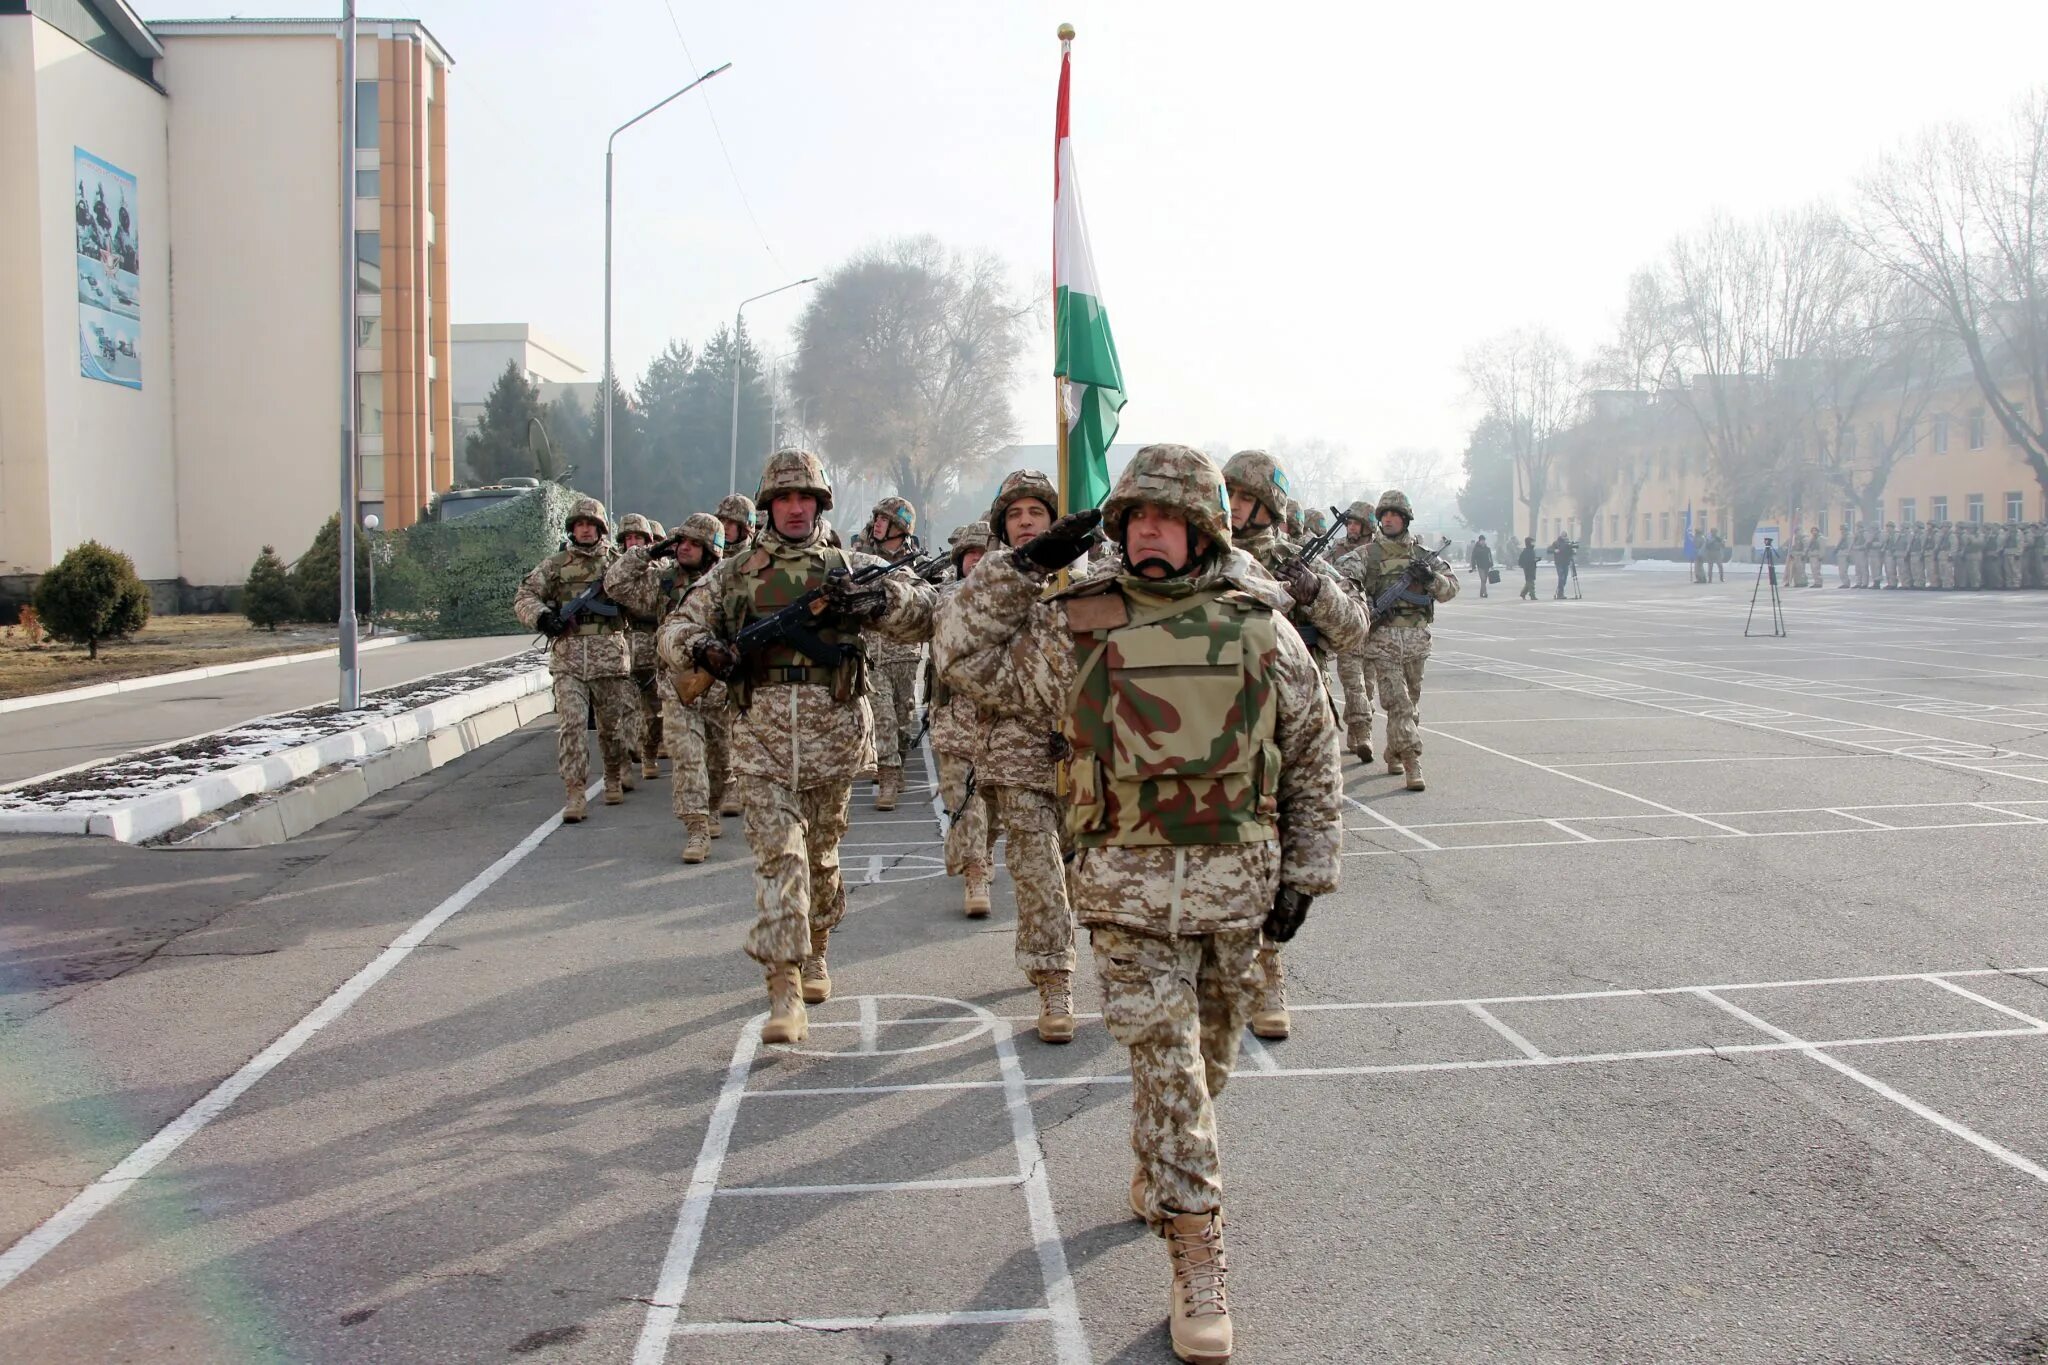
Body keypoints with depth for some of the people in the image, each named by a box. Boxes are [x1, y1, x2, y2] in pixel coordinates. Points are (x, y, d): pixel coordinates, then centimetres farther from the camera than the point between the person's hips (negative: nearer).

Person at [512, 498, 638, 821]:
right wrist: (541, 616, -14)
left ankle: (614, 779, 31)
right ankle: (573, 793, -10)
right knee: (570, 723, -10)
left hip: (610, 655, 1)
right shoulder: (555, 565, 9)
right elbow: (523, 597, 6)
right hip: (568, 657, -1)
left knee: (614, 723, 9)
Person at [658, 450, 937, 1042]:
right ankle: (785, 991, -10)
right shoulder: (733, 573, 10)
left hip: (834, 735, 1)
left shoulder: (849, 567, 8)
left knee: (822, 853, 14)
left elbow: (922, 611, 1)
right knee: (776, 854, -9)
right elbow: (676, 627, 12)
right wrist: (702, 646, -12)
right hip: (762, 738, -1)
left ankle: (814, 952, 37)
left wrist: (876, 597, -20)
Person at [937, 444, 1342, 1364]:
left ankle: (1158, 1176, 46)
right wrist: (1022, 565, -4)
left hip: (1236, 880, 3)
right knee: (1166, 1064, -5)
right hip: (1129, 883, -2)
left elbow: (1313, 754, 8)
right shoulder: (1075, 625, -1)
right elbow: (965, 657, 5)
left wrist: (1306, 872, 5)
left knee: (1208, 1057, 18)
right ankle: (1197, 1268, 4)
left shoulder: (1260, 624, 2)